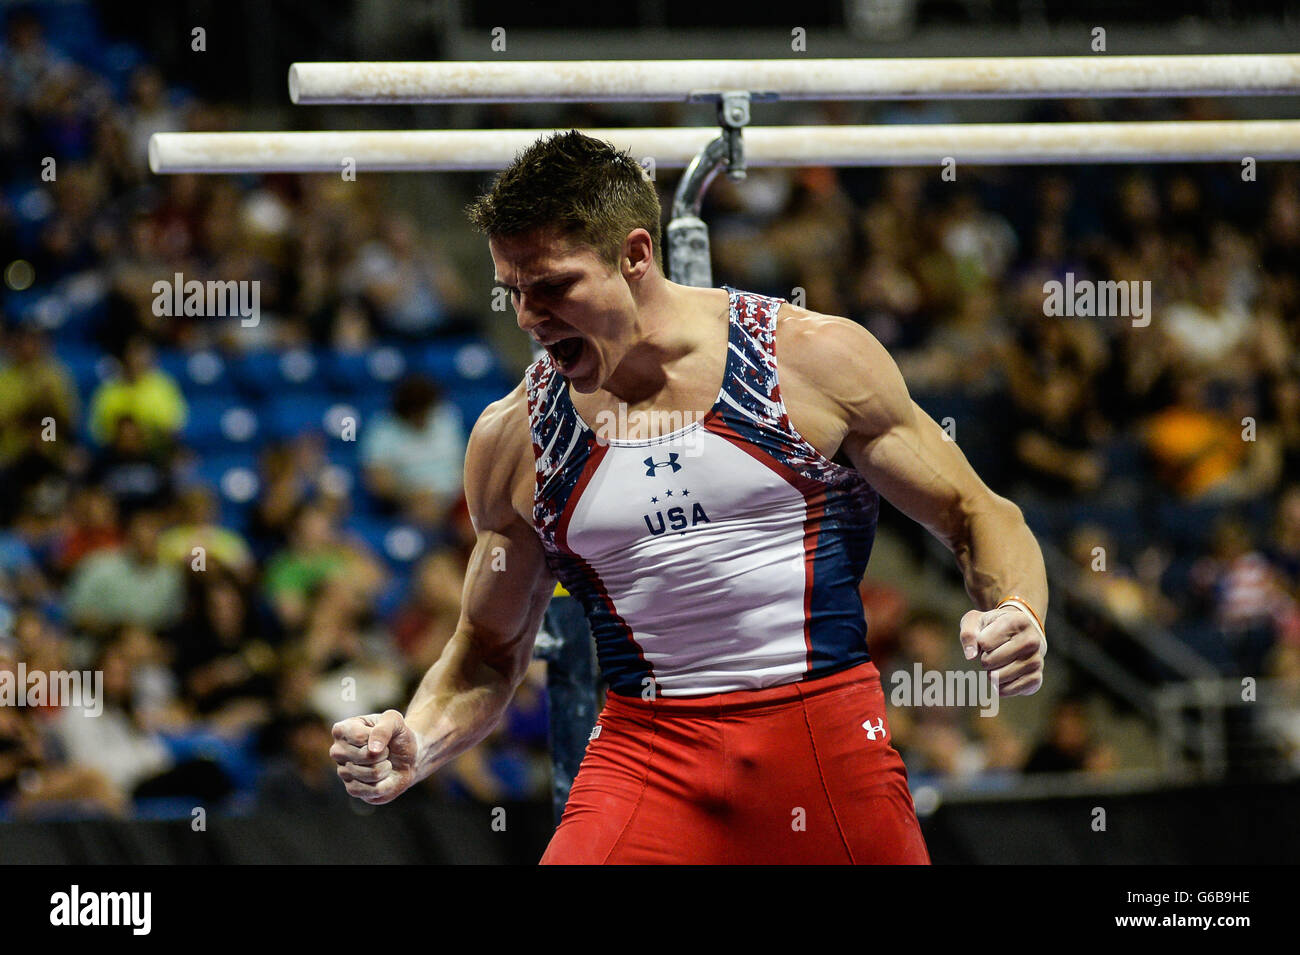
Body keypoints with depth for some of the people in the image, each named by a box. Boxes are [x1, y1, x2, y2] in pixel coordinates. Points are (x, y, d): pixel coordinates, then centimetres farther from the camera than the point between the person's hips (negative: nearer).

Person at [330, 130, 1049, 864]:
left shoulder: (818, 361, -2)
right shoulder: (512, 440, 4)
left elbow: (977, 517, 5)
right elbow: (487, 655, 16)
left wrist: (1017, 613, -16)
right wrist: (414, 746, -4)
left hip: (827, 738, -1)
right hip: (649, 755, 1)